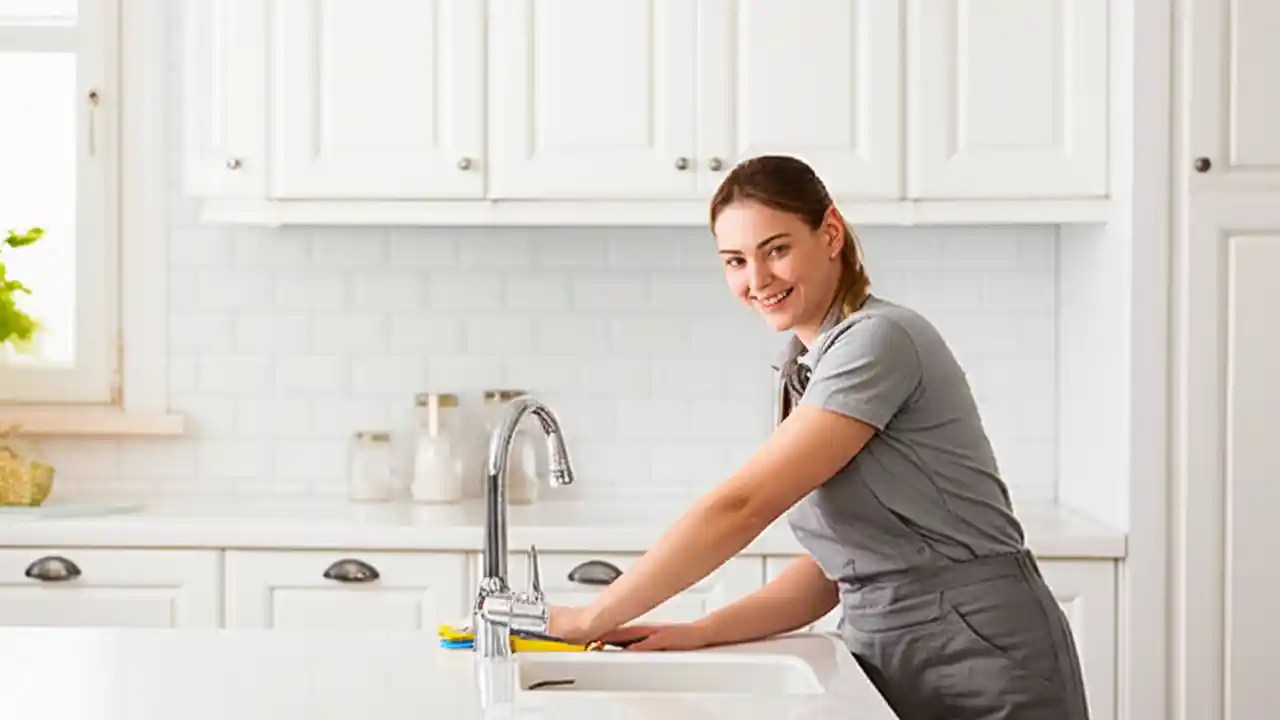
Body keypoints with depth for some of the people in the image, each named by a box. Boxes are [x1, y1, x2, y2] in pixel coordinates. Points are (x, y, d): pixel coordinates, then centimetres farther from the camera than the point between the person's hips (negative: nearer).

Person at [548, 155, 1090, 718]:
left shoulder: (879, 341, -16)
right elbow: (836, 566, 10)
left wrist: (593, 619, -15)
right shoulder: (802, 371, 10)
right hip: (892, 669, 7)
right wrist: (702, 633, -2)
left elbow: (740, 507, -20)